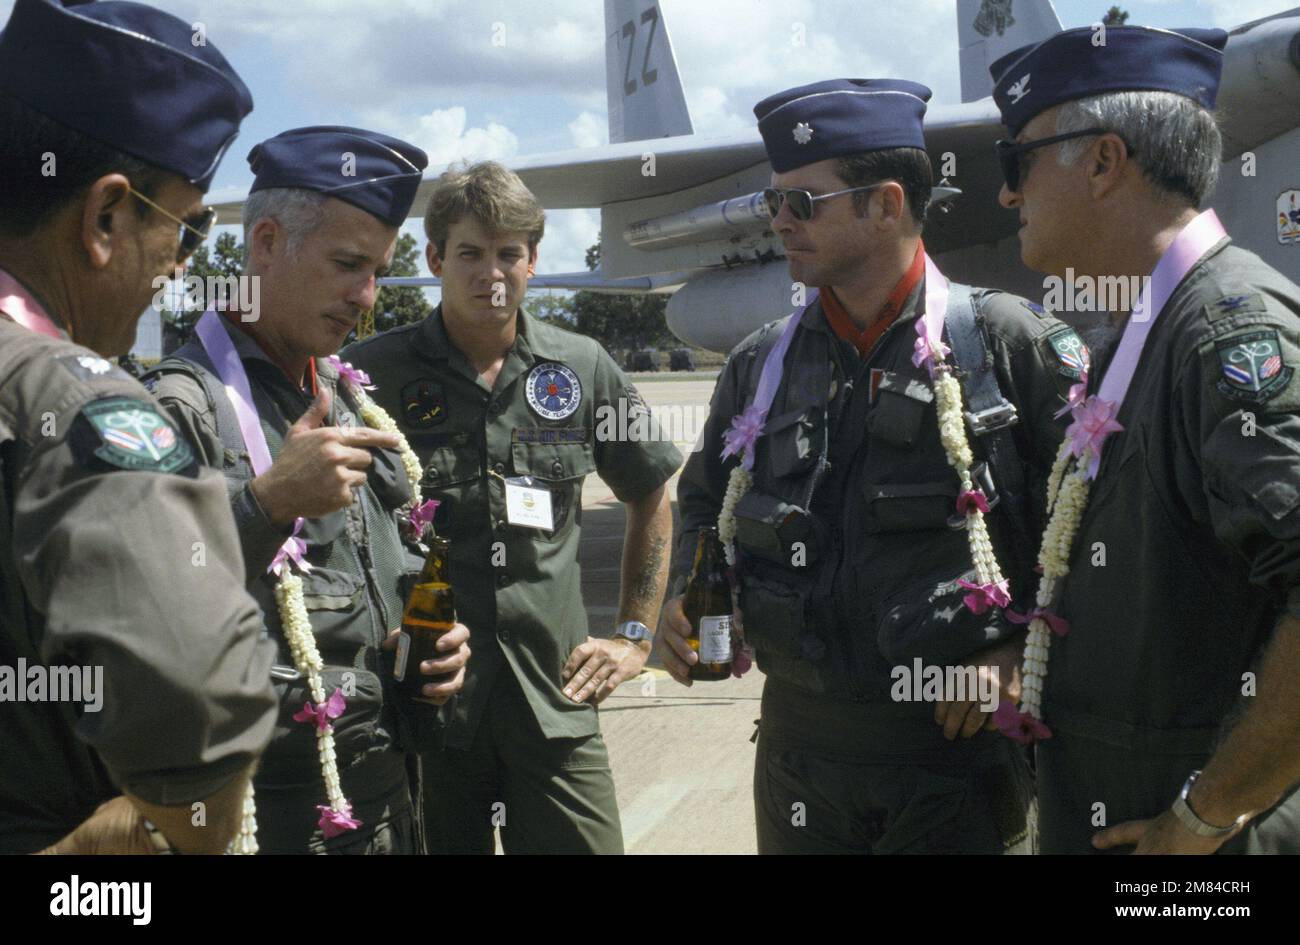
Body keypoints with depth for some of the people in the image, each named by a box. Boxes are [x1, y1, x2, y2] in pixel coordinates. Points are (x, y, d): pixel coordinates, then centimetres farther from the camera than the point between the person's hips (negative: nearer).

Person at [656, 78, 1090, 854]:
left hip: (962, 748, -4)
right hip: (799, 746, 5)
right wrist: (685, 602, 3)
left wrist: (1022, 652, -13)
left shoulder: (1011, 344, -7)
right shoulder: (760, 365, 7)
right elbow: (704, 505, 21)